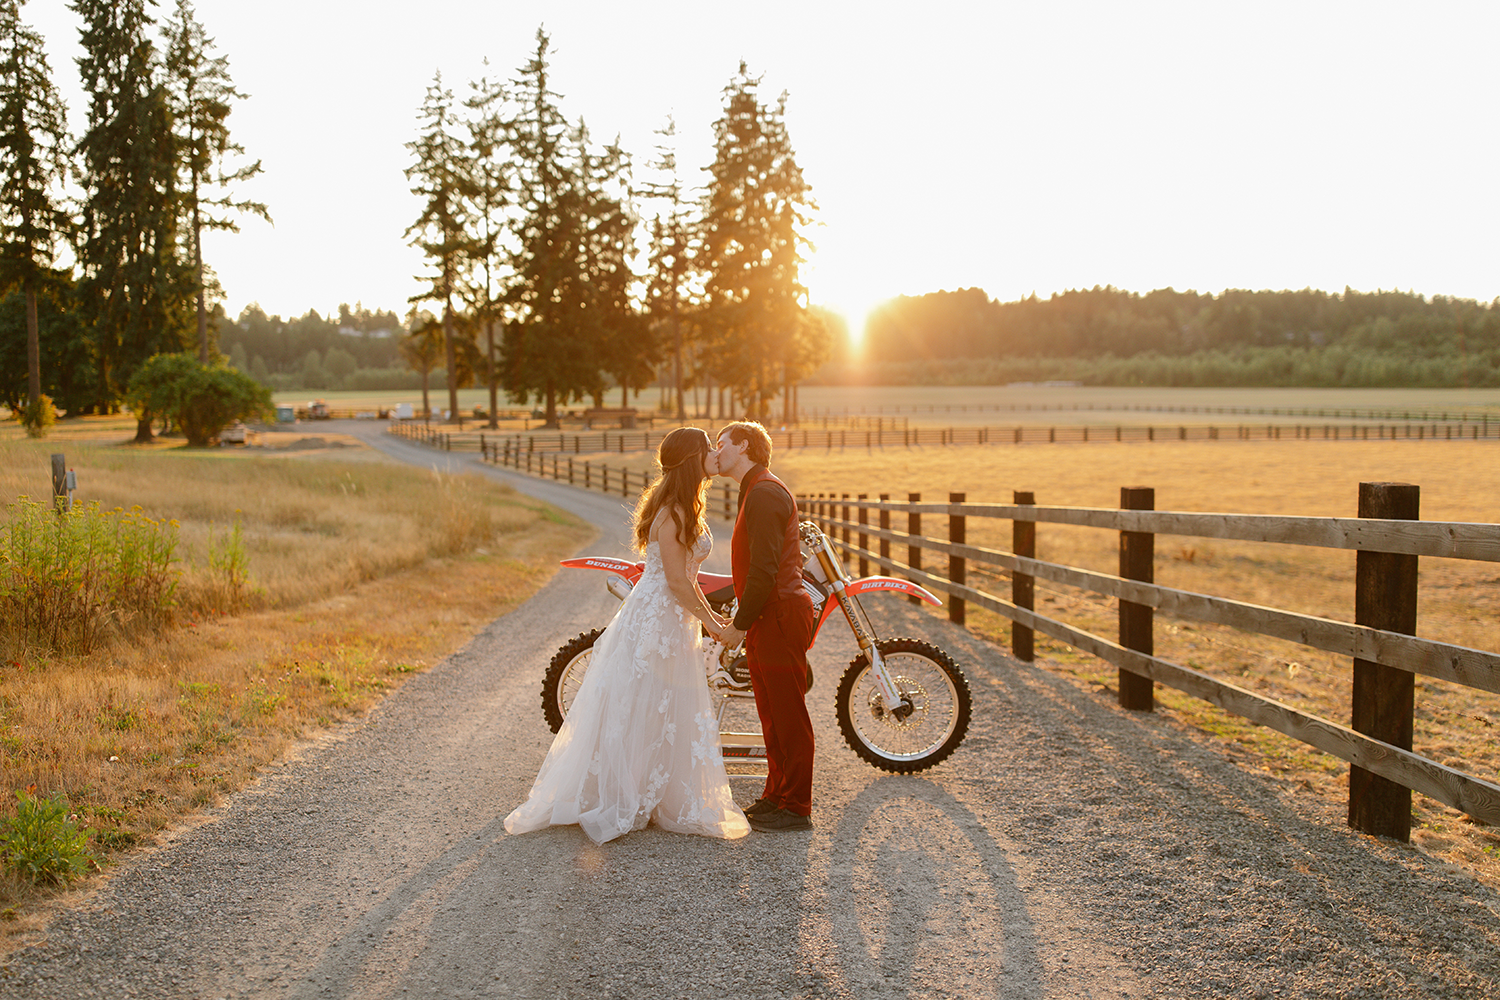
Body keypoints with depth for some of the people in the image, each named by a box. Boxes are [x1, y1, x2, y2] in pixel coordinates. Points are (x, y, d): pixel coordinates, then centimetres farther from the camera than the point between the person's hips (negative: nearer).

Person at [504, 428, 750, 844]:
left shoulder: (684, 508, 13)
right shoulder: (673, 513, -19)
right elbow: (676, 580, -20)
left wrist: (710, 614, 15)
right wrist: (709, 622, -13)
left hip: (671, 620, 10)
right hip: (657, 620, -10)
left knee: (666, 717, 16)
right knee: (638, 712, -1)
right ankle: (616, 806, 11)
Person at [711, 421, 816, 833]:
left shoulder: (765, 493, -14)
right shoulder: (757, 491, 19)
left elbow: (763, 568, -21)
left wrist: (740, 624, -17)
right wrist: (743, 621, 17)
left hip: (780, 614, -11)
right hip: (768, 618, 11)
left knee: (789, 716, -2)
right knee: (772, 714, 16)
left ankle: (796, 807, 6)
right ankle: (776, 796, 27)